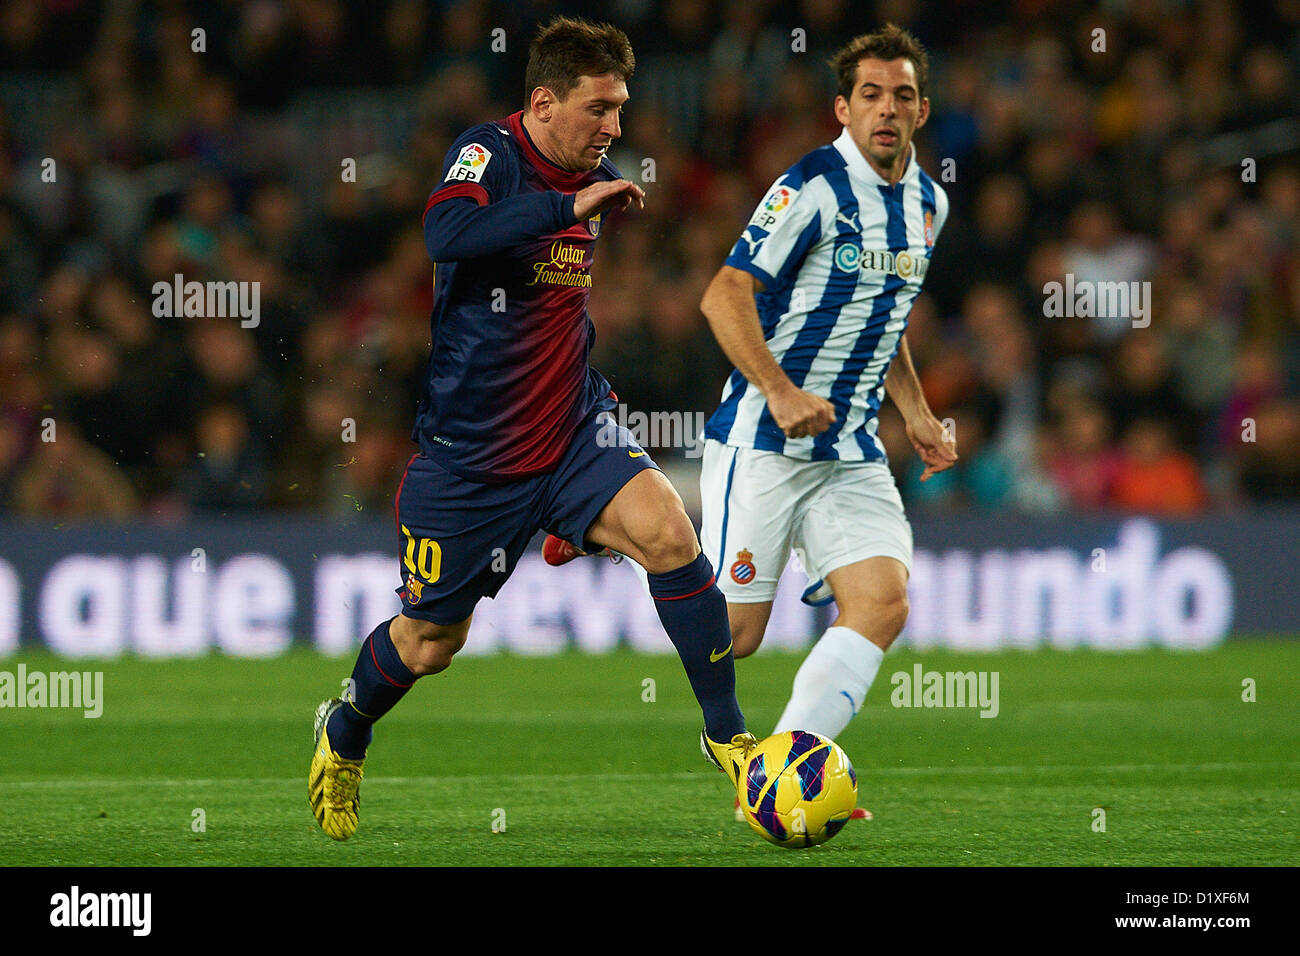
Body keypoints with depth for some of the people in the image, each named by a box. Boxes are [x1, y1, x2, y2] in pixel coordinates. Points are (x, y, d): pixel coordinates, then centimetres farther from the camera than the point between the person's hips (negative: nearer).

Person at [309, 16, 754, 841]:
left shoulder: (597, 181, 5)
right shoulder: (489, 155, -15)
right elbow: (447, 234, -39)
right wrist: (569, 204, -37)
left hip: (571, 433, 4)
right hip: (470, 453, -4)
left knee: (669, 533, -22)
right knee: (429, 642, 8)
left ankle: (727, 735, -11)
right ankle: (344, 736, 40)